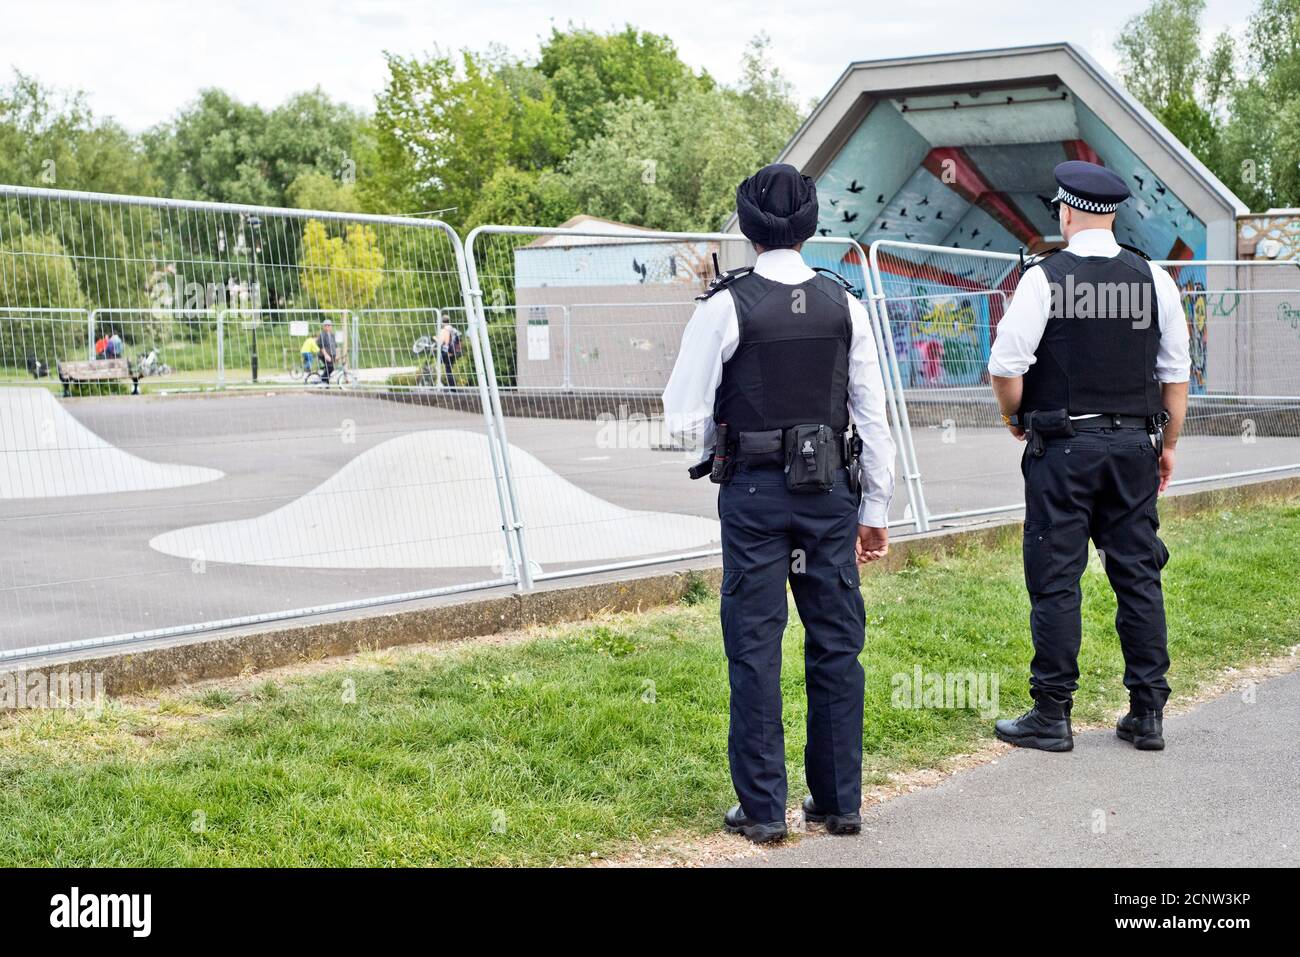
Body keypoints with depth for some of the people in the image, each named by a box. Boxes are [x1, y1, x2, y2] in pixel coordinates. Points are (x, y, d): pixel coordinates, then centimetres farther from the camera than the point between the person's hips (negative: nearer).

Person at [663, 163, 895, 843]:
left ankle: (762, 808, 8)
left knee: (755, 647, 4)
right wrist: (874, 510, 13)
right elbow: (873, 415, 5)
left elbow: (685, 420, -7)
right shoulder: (843, 303, 3)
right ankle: (839, 800, 18)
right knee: (836, 644, 11)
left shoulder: (726, 306, -8)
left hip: (754, 490, -3)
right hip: (831, 490, 3)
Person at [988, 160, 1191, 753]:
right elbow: (1176, 373, 8)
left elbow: (1005, 367, -9)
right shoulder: (1154, 280, 4)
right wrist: (1168, 444, 17)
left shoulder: (1044, 279, -8)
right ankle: (1147, 714, 13)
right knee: (1138, 577, 9)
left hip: (1062, 445, -4)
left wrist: (1017, 421, 9)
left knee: (1055, 581, 1)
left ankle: (1052, 715, 6)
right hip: (1134, 446, 4)